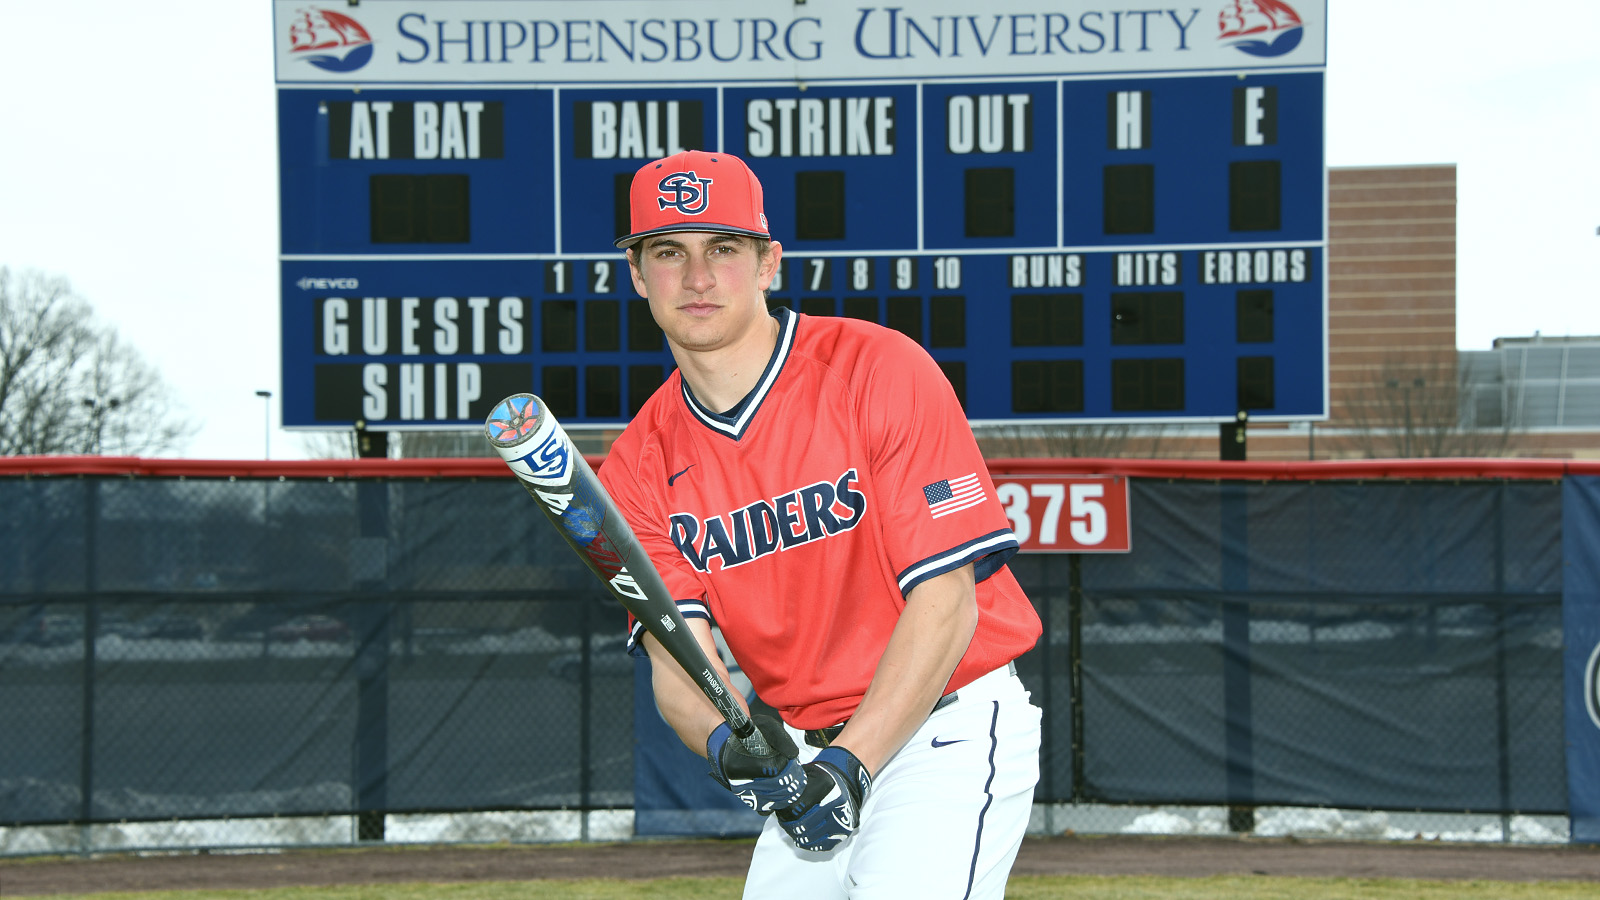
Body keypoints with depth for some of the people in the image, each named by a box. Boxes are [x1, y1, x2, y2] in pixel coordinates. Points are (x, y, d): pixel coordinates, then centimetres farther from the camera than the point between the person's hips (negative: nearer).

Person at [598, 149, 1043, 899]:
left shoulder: (880, 372, -12)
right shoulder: (640, 467, 2)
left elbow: (945, 603, -15)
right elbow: (675, 658, -7)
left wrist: (851, 762, -25)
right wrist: (725, 742, -30)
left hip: (948, 732, -6)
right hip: (800, 754, 6)